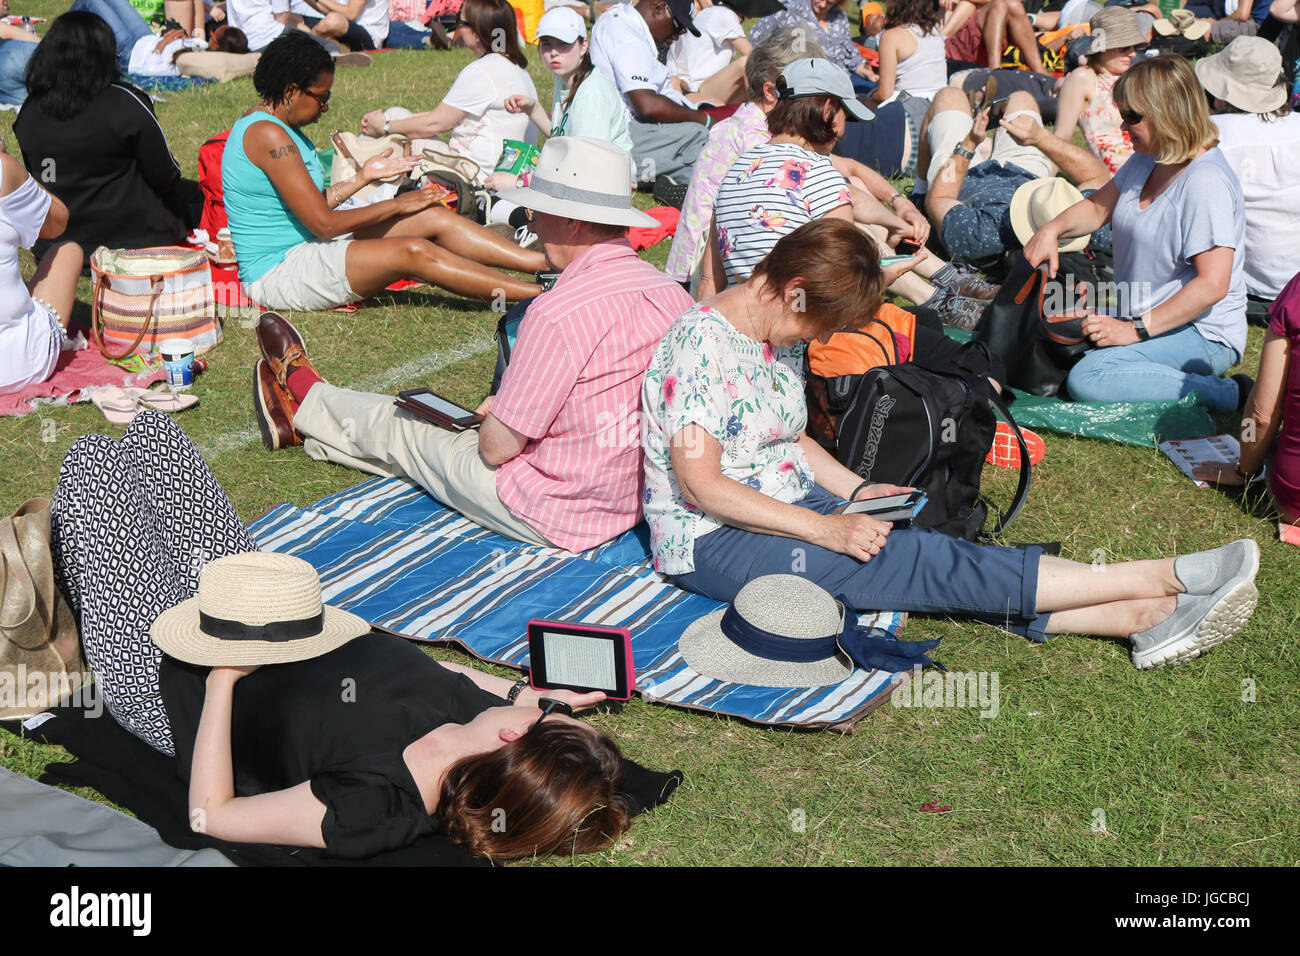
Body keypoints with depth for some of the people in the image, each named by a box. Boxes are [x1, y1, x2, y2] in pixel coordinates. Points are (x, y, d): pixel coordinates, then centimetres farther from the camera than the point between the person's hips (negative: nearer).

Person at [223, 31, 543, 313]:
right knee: (413, 251, -23)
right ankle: (540, 296, -23)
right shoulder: (267, 135, -19)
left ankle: (546, 263, -2)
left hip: (304, 248, 10)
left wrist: (363, 177, 16)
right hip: (278, 273, -10)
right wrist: (395, 205, -10)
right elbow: (324, 223, -20)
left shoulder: (278, 127, 12)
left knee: (434, 218, 0)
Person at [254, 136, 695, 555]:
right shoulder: (671, 291, -3)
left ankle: (306, 399, 48)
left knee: (403, 433, 19)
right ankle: (310, 423, 49)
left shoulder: (559, 312, -27)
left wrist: (495, 416, 3)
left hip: (558, 515, -7)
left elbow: (497, 446, -20)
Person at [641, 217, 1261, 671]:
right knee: (922, 564, -20)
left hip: (790, 506, 9)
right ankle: (1156, 578, -22)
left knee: (931, 554, -13)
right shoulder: (703, 342, -19)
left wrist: (858, 491, 3)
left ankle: (1141, 619, -22)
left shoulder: (780, 336, 9)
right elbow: (700, 482, -24)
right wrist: (826, 529, -24)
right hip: (711, 541, -9)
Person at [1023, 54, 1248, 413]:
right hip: (1144, 317, 9)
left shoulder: (1205, 182, -20)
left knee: (1087, 379, -30)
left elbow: (1212, 285, -24)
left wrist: (1136, 330, -23)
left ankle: (1223, 395, -19)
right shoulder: (1146, 161, 8)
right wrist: (1052, 229, 0)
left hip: (1202, 335, -9)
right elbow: (1098, 207, 23)